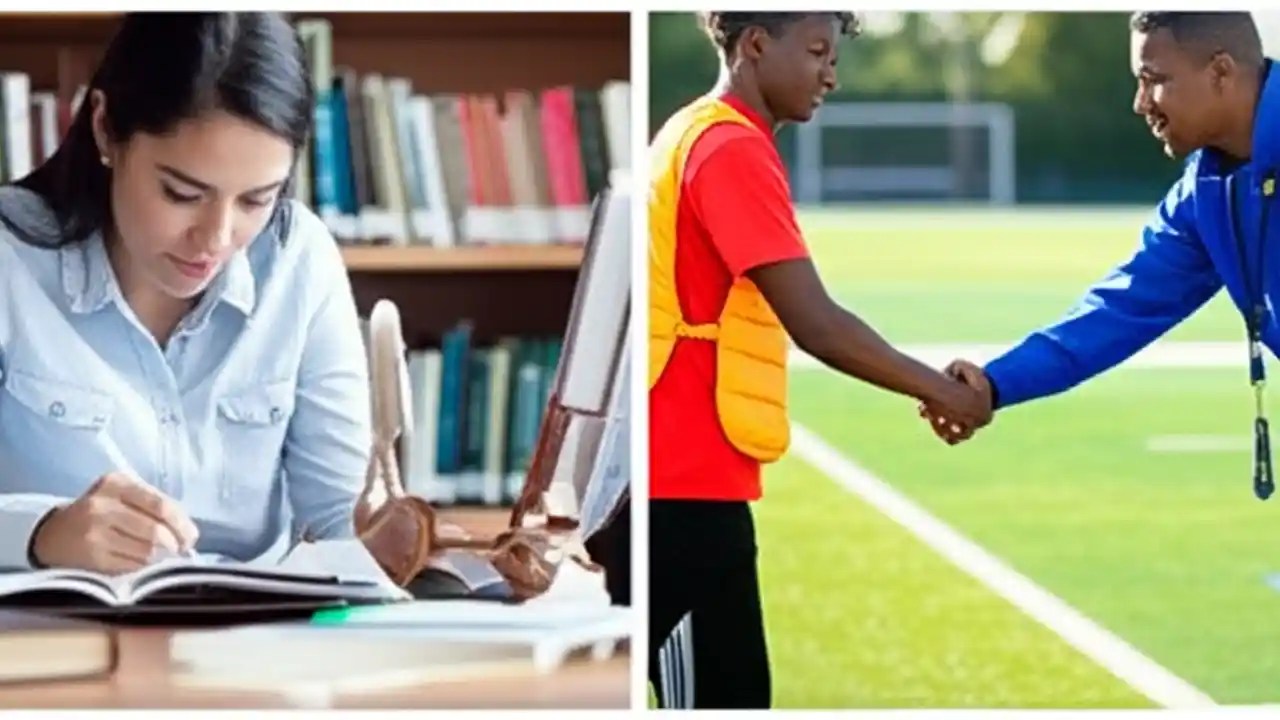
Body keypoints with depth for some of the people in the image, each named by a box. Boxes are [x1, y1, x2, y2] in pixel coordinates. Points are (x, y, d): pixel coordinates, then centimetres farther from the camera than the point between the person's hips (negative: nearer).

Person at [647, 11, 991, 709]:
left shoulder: (703, 137, 16)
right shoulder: (729, 150, -14)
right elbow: (815, 324, -18)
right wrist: (938, 390, -9)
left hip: (689, 477, 10)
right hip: (685, 482, -10)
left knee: (728, 695, 11)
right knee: (719, 695, -7)